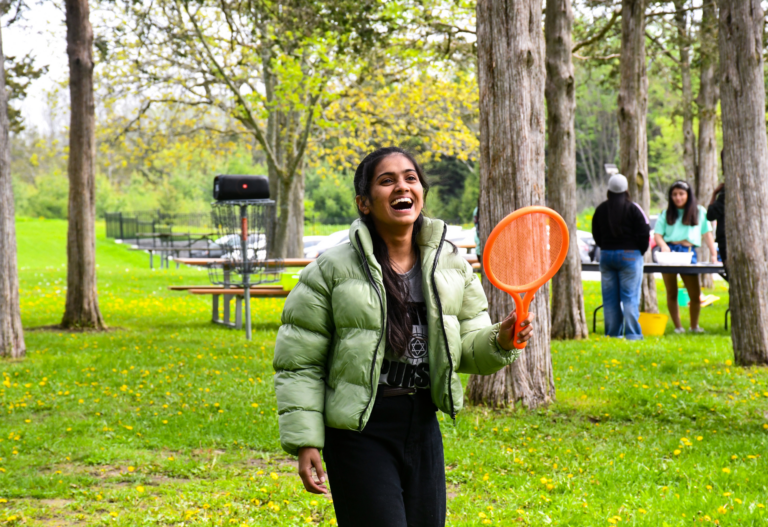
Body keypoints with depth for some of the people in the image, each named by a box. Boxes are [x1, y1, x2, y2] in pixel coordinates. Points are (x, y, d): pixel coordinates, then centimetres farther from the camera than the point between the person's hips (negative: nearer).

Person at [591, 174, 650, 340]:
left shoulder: (601, 209, 5)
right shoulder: (633, 209, -9)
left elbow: (596, 234, 13)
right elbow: (644, 233, -9)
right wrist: (640, 252, 6)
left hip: (606, 255, 4)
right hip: (629, 256, -4)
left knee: (610, 297, 7)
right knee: (630, 296, -2)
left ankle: (613, 333, 7)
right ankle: (632, 334, -5)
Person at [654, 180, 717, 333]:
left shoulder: (699, 211, 14)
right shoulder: (666, 214, 15)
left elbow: (707, 233, 11)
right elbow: (657, 234, 6)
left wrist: (713, 254, -1)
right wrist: (663, 245, -16)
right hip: (669, 251, 1)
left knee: (695, 295, -6)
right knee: (671, 293, 0)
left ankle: (694, 325, 12)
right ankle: (677, 326, 9)